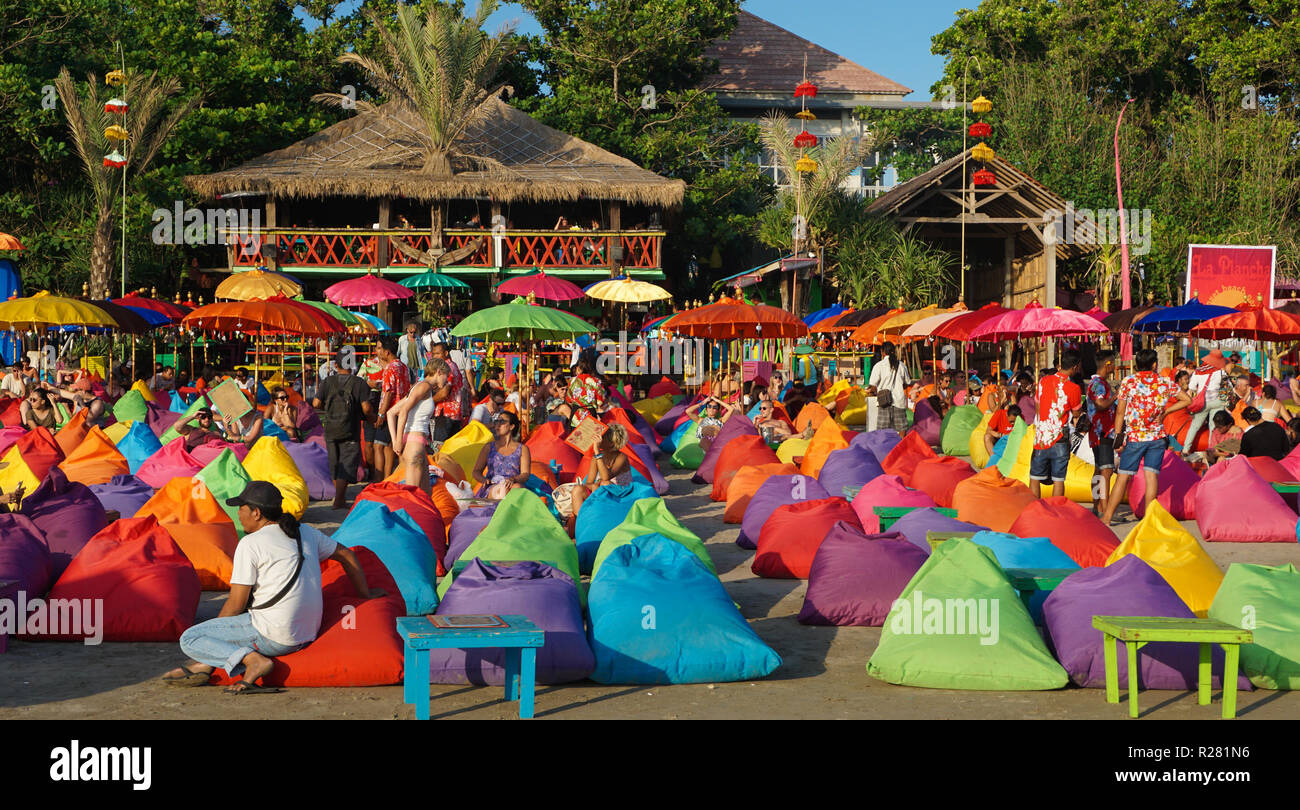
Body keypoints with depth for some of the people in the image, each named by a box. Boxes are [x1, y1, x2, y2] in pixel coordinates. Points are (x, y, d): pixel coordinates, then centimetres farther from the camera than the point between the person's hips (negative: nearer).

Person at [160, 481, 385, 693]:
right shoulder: (305, 533, 11)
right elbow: (345, 554, 25)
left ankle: (252, 659, -17)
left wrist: (214, 629, 10)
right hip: (307, 635, 8)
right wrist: (365, 593, 37)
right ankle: (204, 664, 15)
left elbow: (236, 604, -8)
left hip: (273, 637, -8)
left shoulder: (250, 544, -10)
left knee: (189, 639, 0)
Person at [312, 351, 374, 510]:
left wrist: (317, 393, 17)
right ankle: (338, 500, -10)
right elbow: (366, 408, -13)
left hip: (330, 430, 3)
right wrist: (369, 417, 9)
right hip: (350, 431, -3)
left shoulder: (327, 382, -1)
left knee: (334, 464, 18)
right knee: (347, 466, 0)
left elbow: (316, 404, -5)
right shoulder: (359, 383, -7)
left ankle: (340, 496, 29)